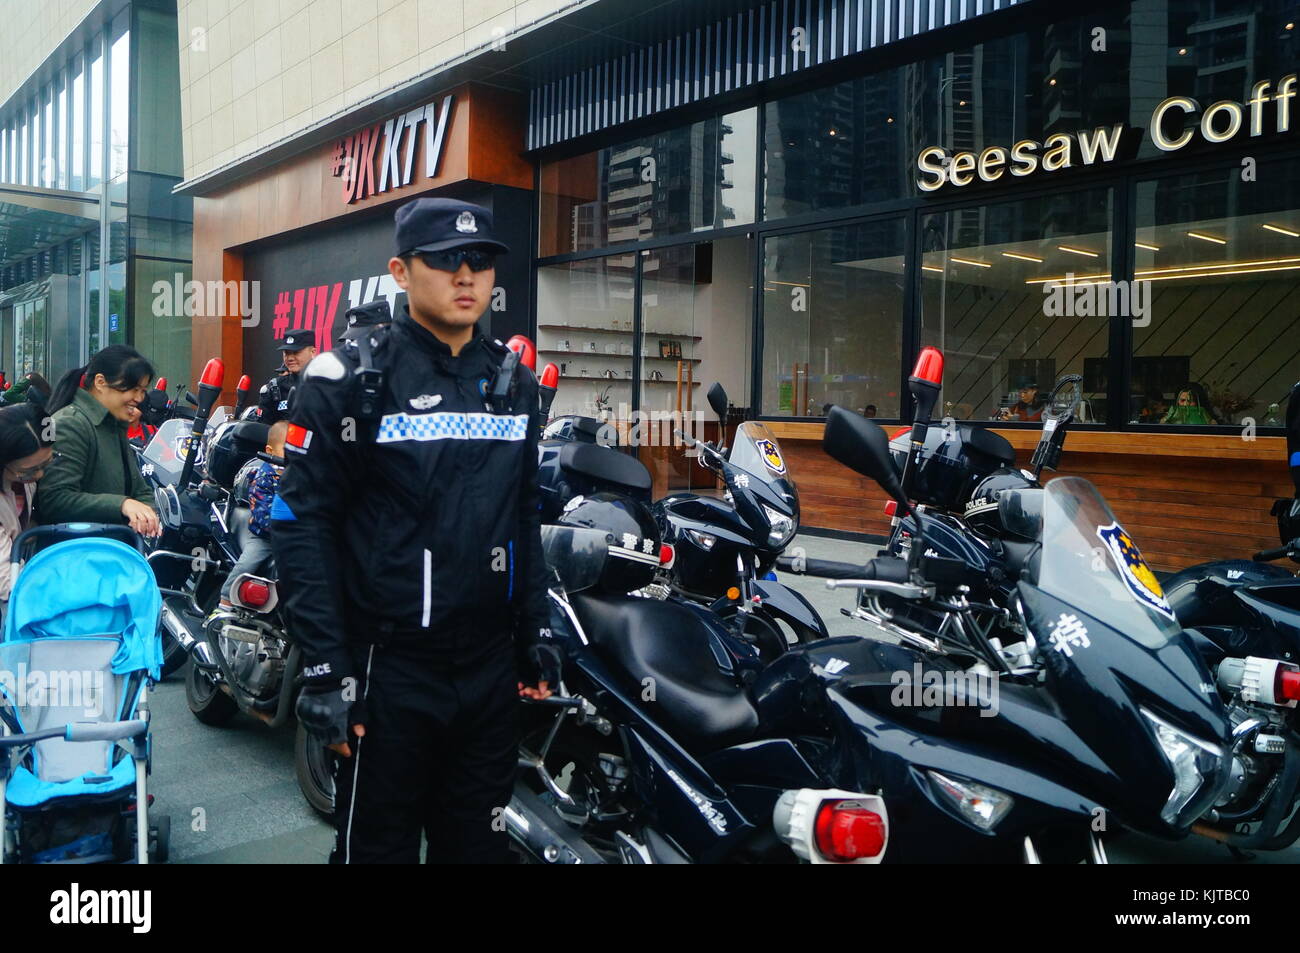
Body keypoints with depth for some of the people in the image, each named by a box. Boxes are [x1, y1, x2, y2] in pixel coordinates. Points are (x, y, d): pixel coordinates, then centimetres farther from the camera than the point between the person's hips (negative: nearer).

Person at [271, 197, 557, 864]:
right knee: (379, 841, 9)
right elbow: (302, 525, -11)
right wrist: (324, 670, -14)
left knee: (479, 842, 17)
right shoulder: (350, 377, -7)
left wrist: (537, 632, 13)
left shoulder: (515, 383, 10)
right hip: (388, 666, -5)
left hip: (491, 667, 5)